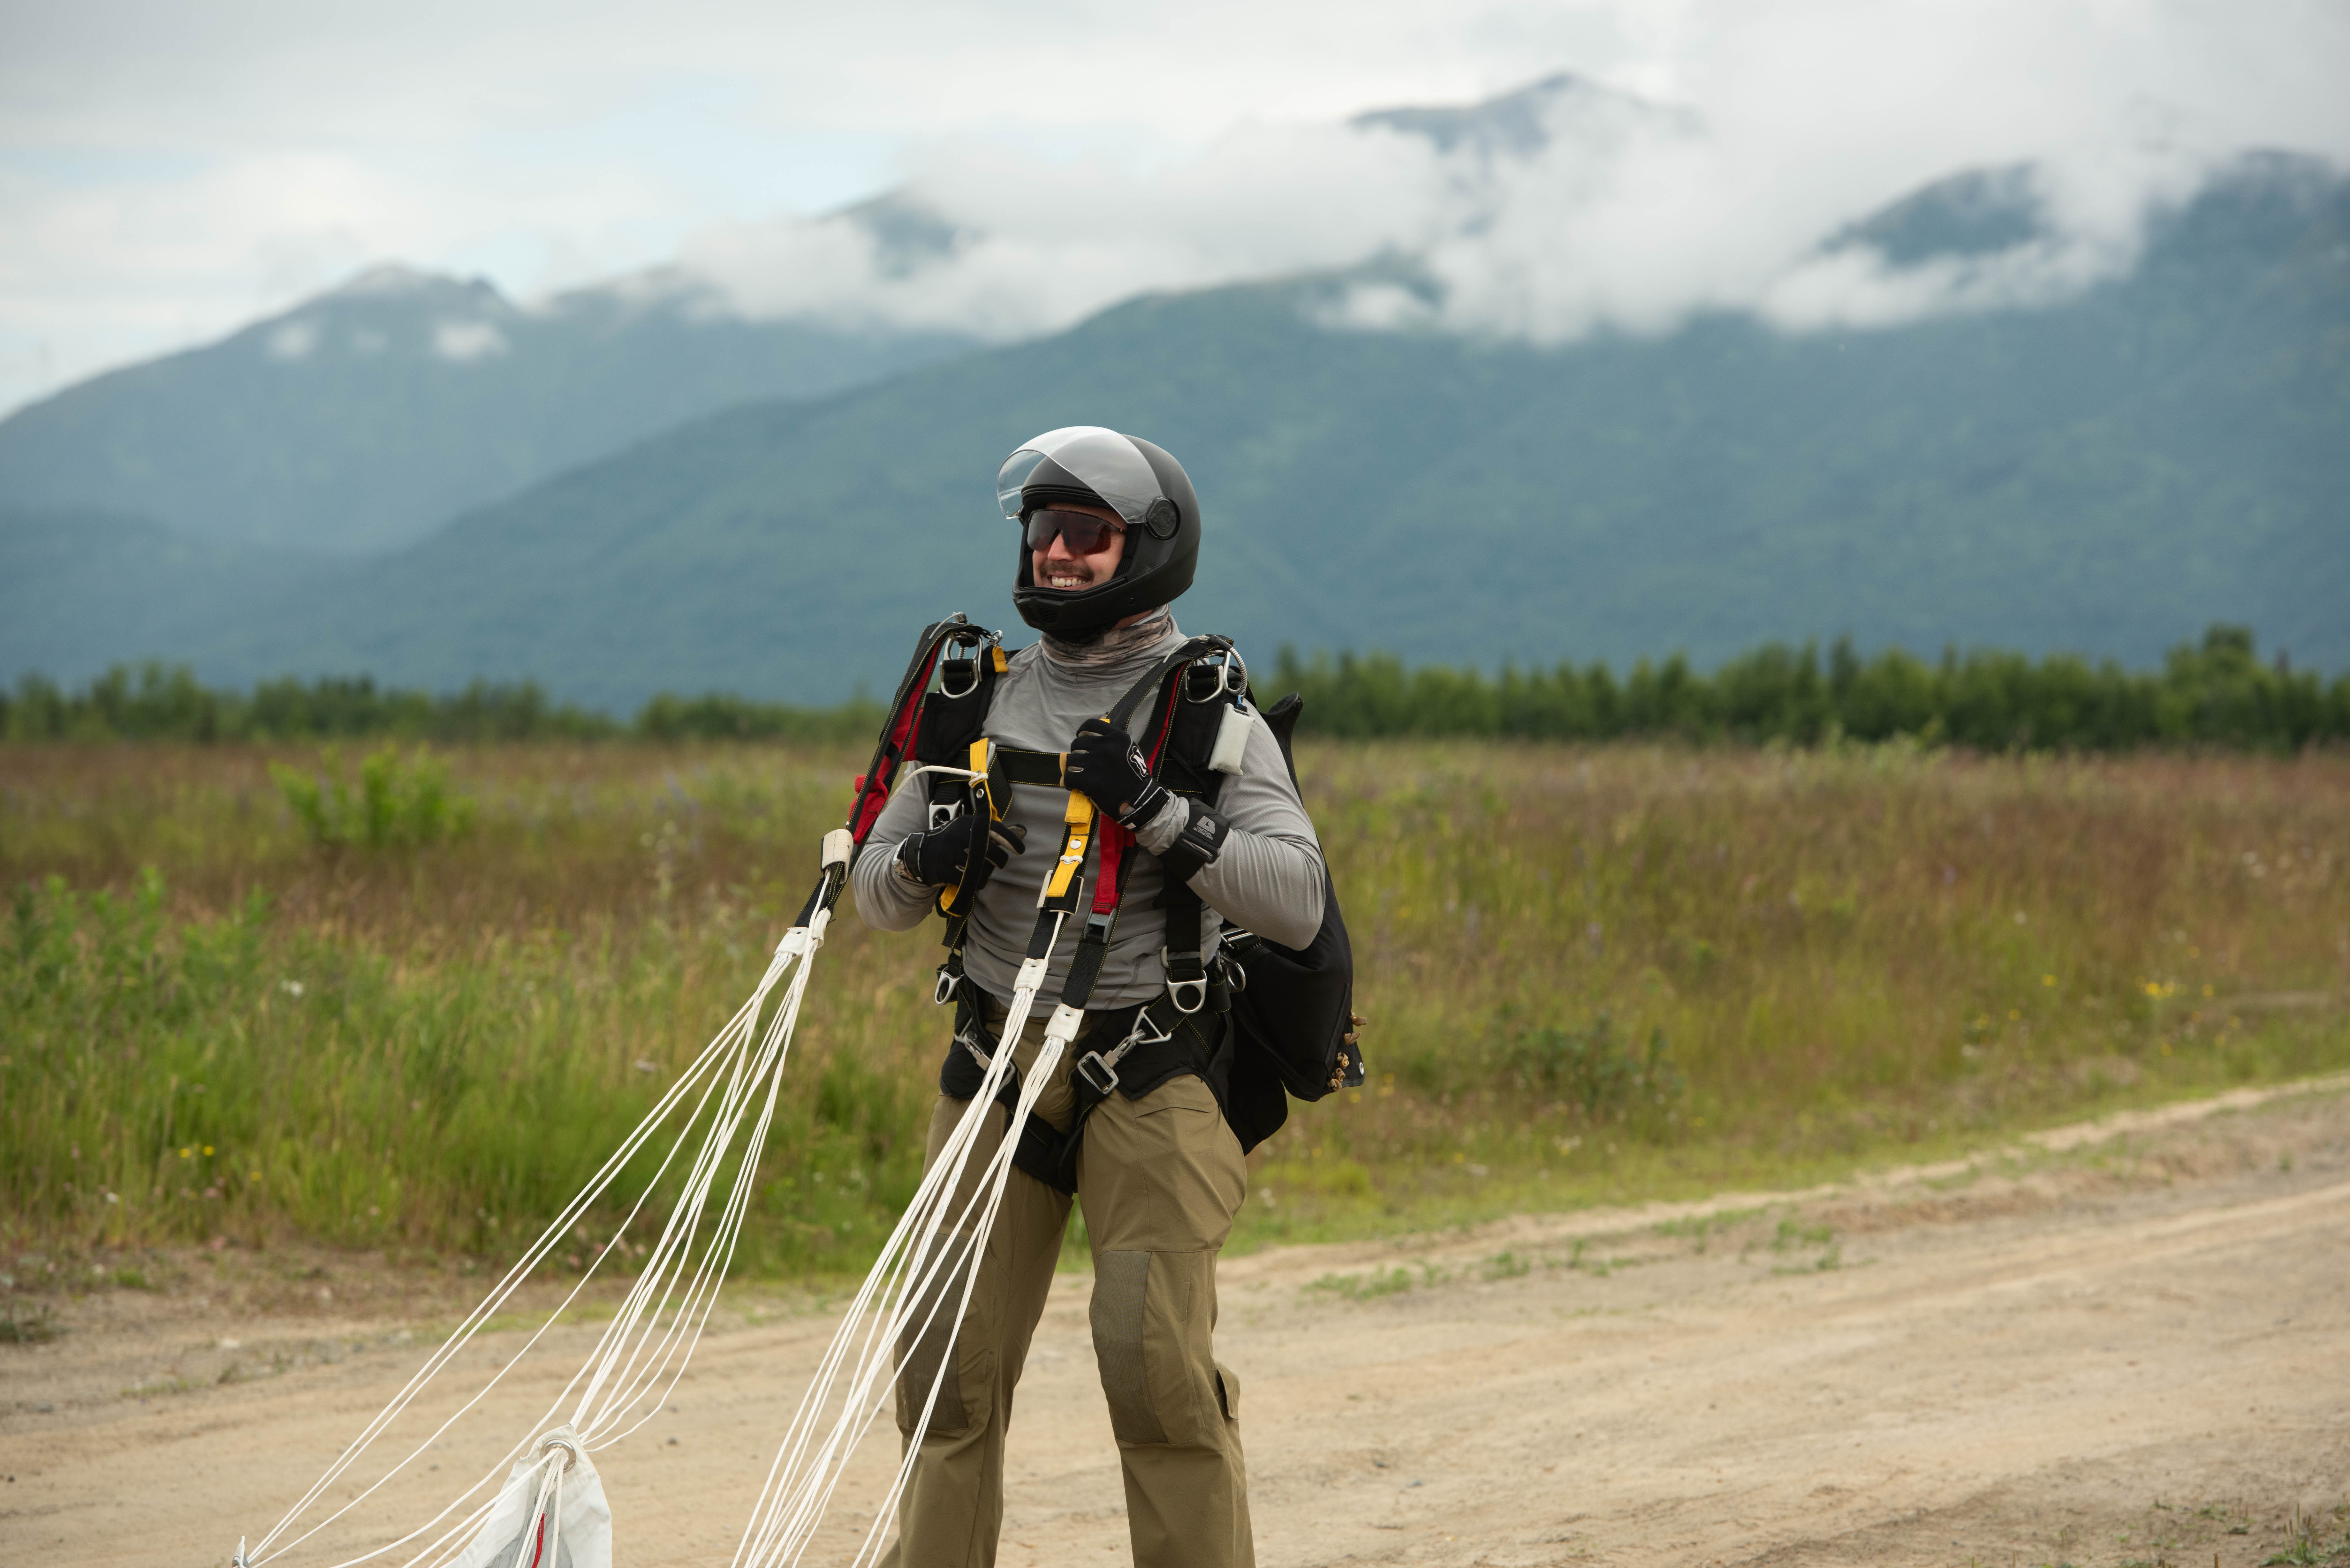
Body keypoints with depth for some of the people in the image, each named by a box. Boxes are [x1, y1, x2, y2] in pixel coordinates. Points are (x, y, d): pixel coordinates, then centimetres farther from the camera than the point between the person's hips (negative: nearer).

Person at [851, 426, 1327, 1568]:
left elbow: (1296, 903, -13)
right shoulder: (983, 698, 9)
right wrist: (926, 861, -11)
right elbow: (876, 893, 12)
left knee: (1157, 1365, -13)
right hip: (998, 1063, 4)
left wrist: (1156, 814, -23)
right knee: (948, 1367, 2)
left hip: (1151, 1075, -4)